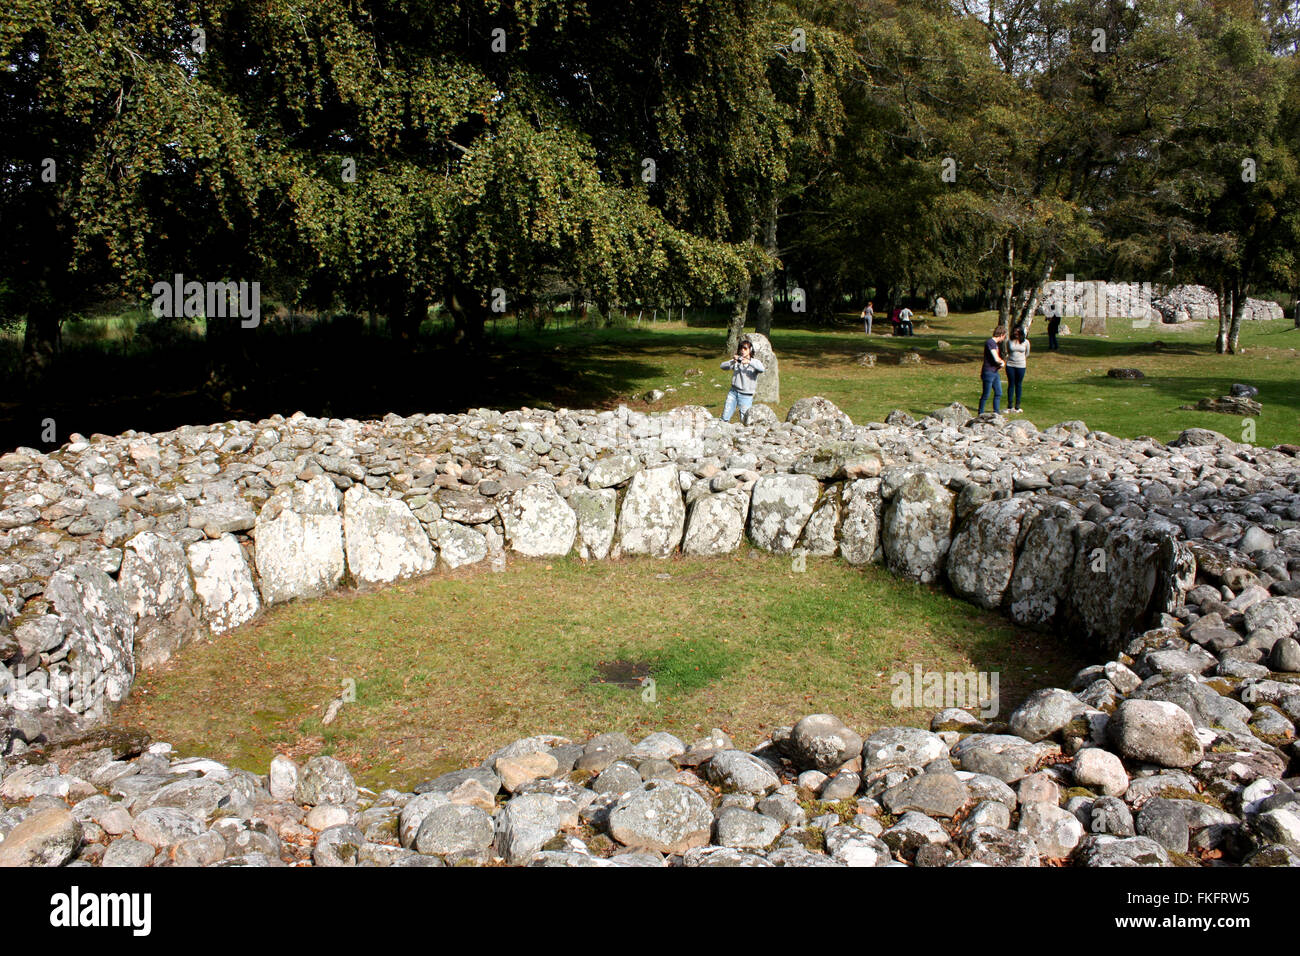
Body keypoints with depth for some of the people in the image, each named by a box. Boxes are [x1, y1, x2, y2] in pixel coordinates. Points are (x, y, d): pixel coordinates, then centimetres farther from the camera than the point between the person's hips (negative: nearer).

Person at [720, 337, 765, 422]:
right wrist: (732, 361, -24)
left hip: (746, 396, -3)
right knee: (724, 419, 1)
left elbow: (761, 369, -23)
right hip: (733, 393, 3)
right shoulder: (737, 360, 6)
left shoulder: (755, 362, -2)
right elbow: (723, 366, -5)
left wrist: (749, 362, -35)